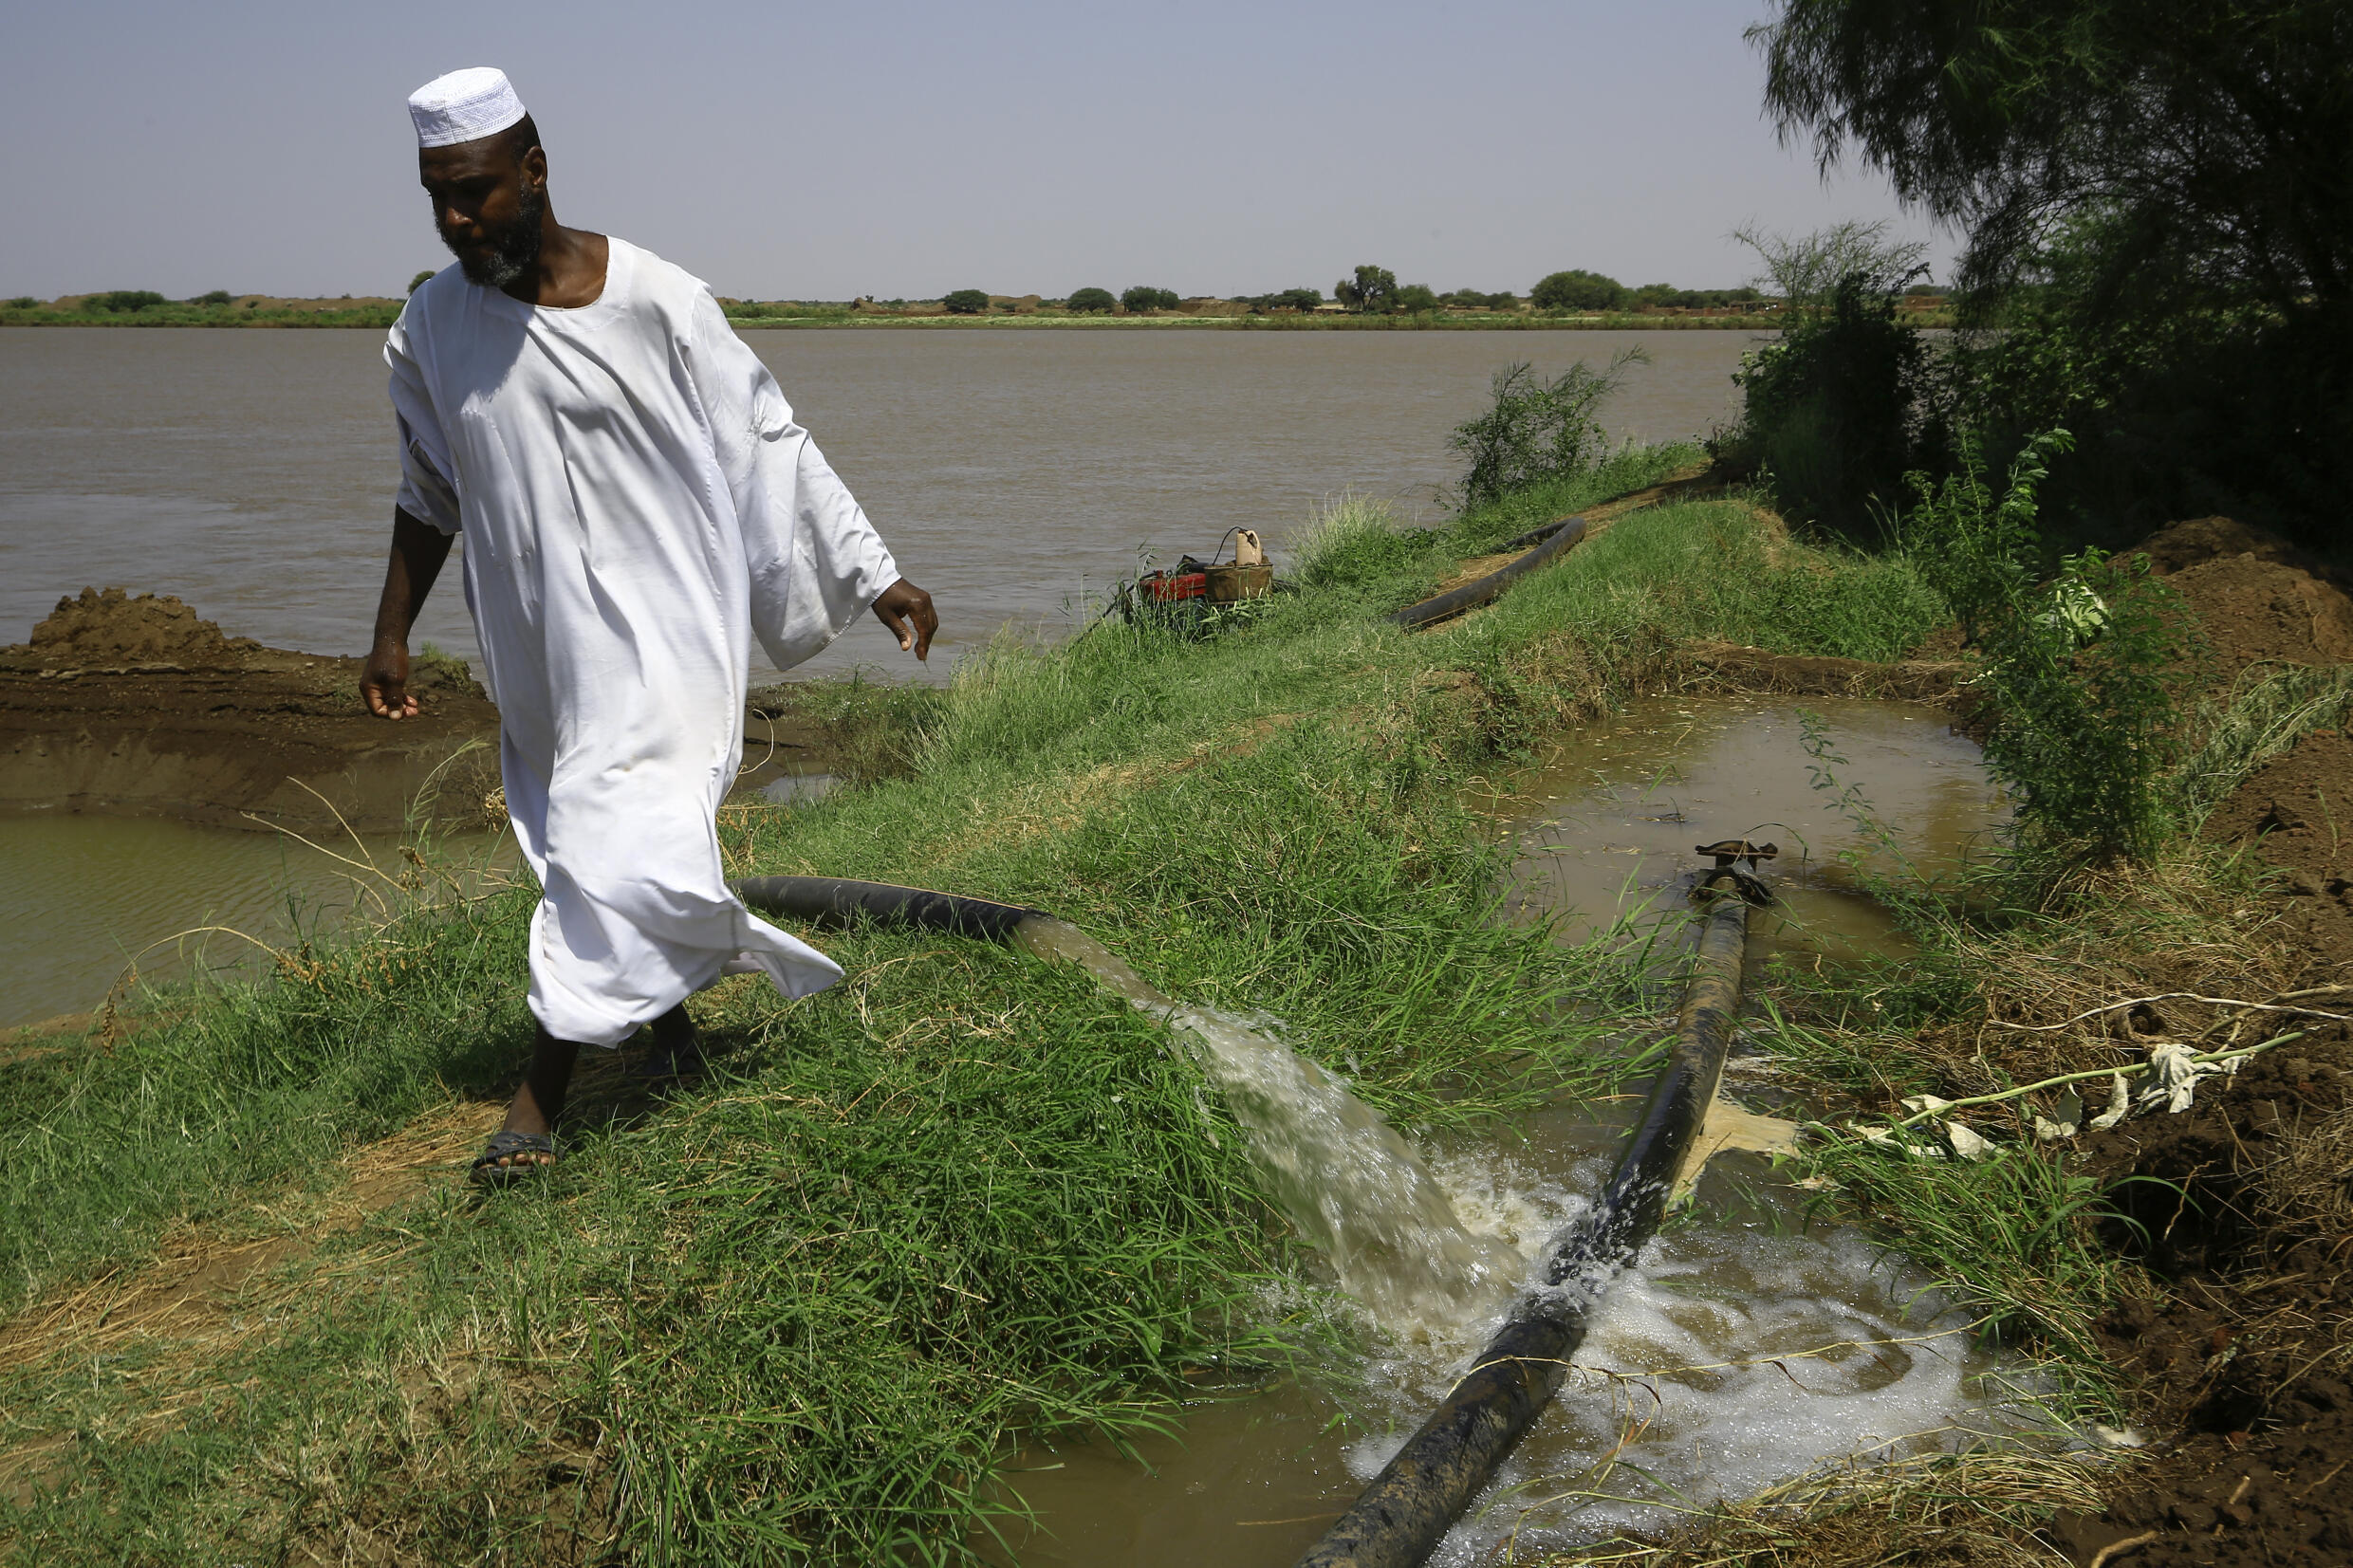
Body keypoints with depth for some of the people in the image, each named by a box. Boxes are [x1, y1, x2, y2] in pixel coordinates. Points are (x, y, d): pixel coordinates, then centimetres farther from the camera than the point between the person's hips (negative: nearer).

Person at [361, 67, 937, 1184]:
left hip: (659, 625, -5)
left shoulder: (655, 301, -11)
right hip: (536, 647, 5)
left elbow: (771, 449, -6)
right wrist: (391, 633, 14)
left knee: (620, 841, -14)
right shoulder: (428, 330, 1)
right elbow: (429, 496, 15)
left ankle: (540, 1102, -6)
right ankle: (671, 1020, 35)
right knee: (580, 846, 13)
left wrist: (878, 578, -7)